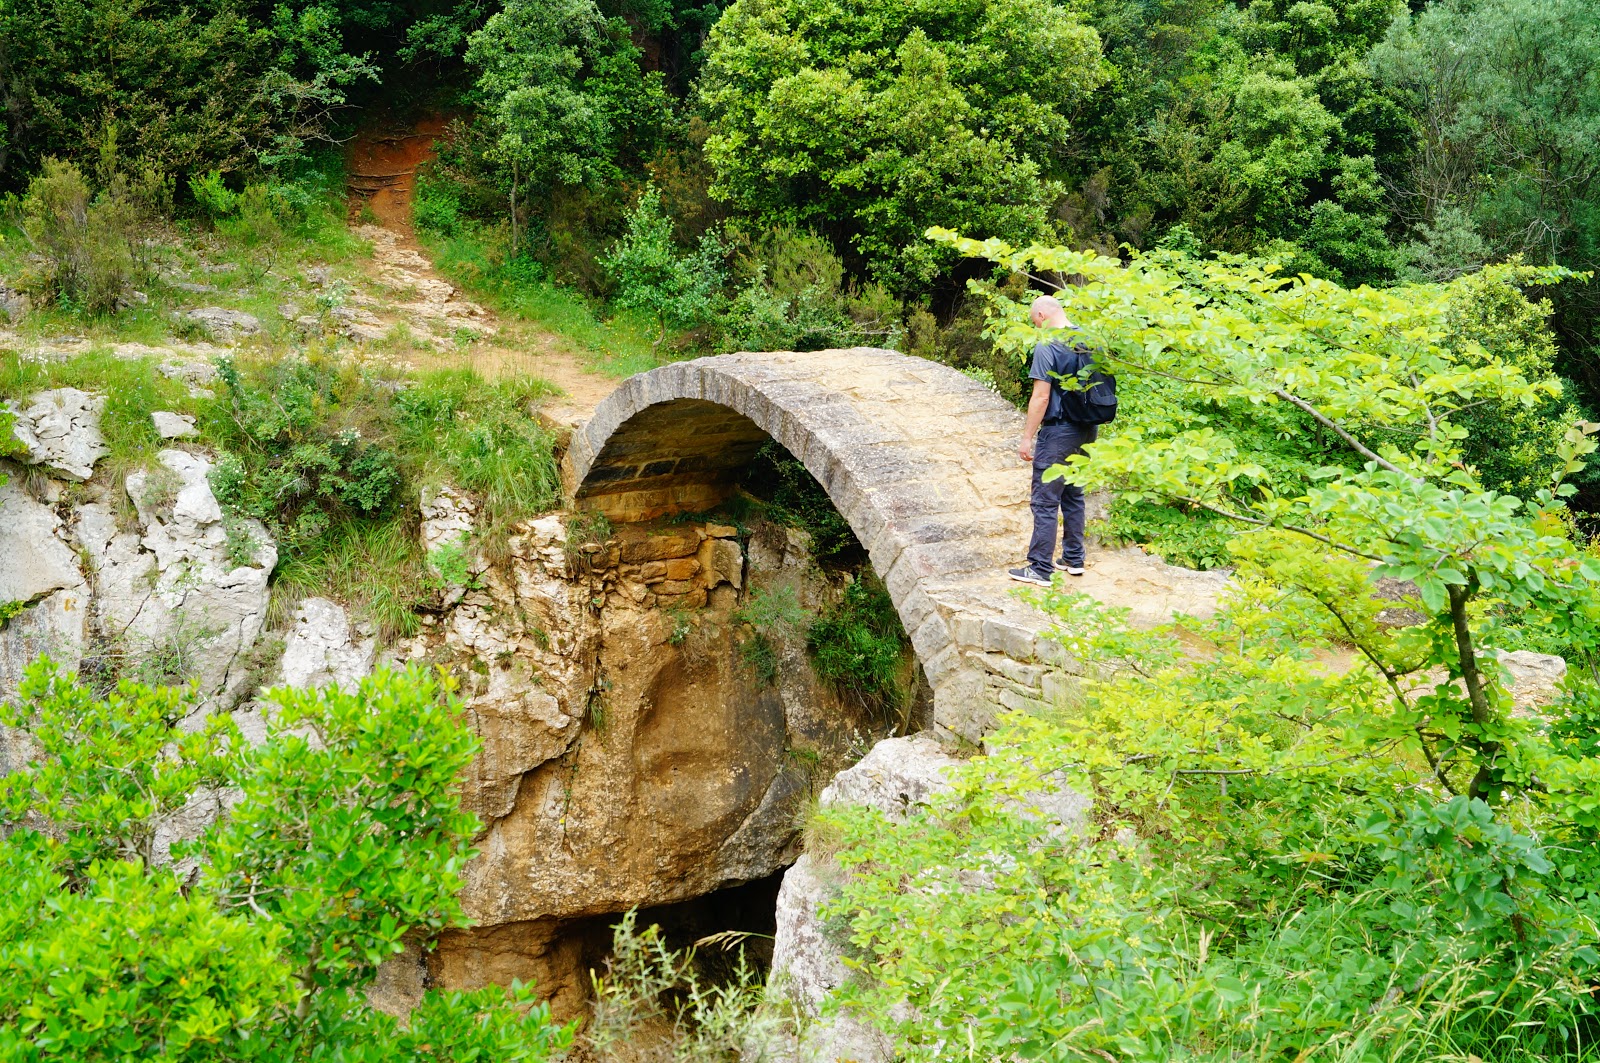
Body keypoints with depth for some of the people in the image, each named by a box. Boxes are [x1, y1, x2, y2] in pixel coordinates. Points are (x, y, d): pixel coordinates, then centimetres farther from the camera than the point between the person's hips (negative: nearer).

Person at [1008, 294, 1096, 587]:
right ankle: (1074, 559, 25)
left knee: (1045, 503, -3)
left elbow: (1041, 397, -18)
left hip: (1058, 432, -8)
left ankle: (1040, 569, 0)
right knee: (1074, 497, 18)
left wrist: (1027, 438, -12)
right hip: (1086, 431, 8)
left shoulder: (1047, 347, -16)